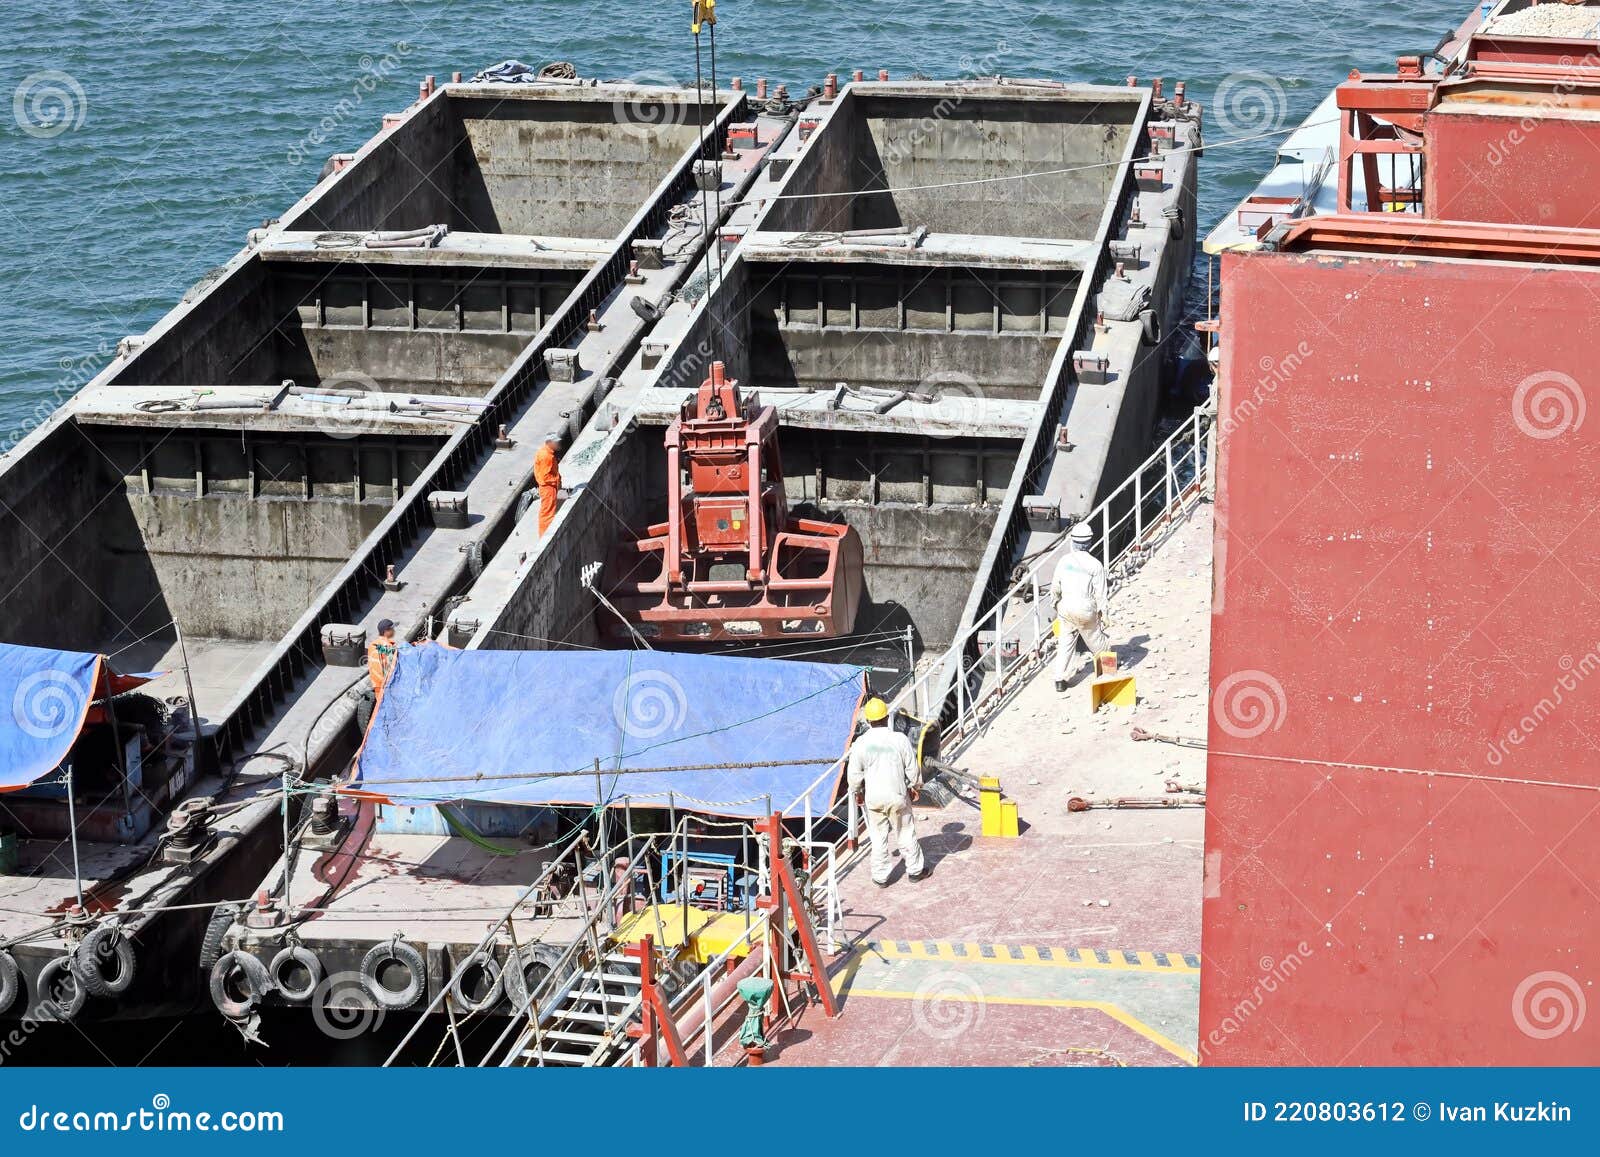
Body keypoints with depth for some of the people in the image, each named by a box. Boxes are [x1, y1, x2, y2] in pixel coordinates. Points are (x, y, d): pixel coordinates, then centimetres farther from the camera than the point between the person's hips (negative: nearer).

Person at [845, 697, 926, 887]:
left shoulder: (860, 744, -11)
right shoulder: (900, 740, -12)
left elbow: (854, 774, -4)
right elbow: (912, 768, -3)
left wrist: (858, 792, 14)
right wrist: (915, 787, 14)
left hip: (873, 798, 1)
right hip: (898, 796, -1)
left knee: (878, 837, 11)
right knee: (906, 833, 15)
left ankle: (880, 876, 16)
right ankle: (914, 869, 26)